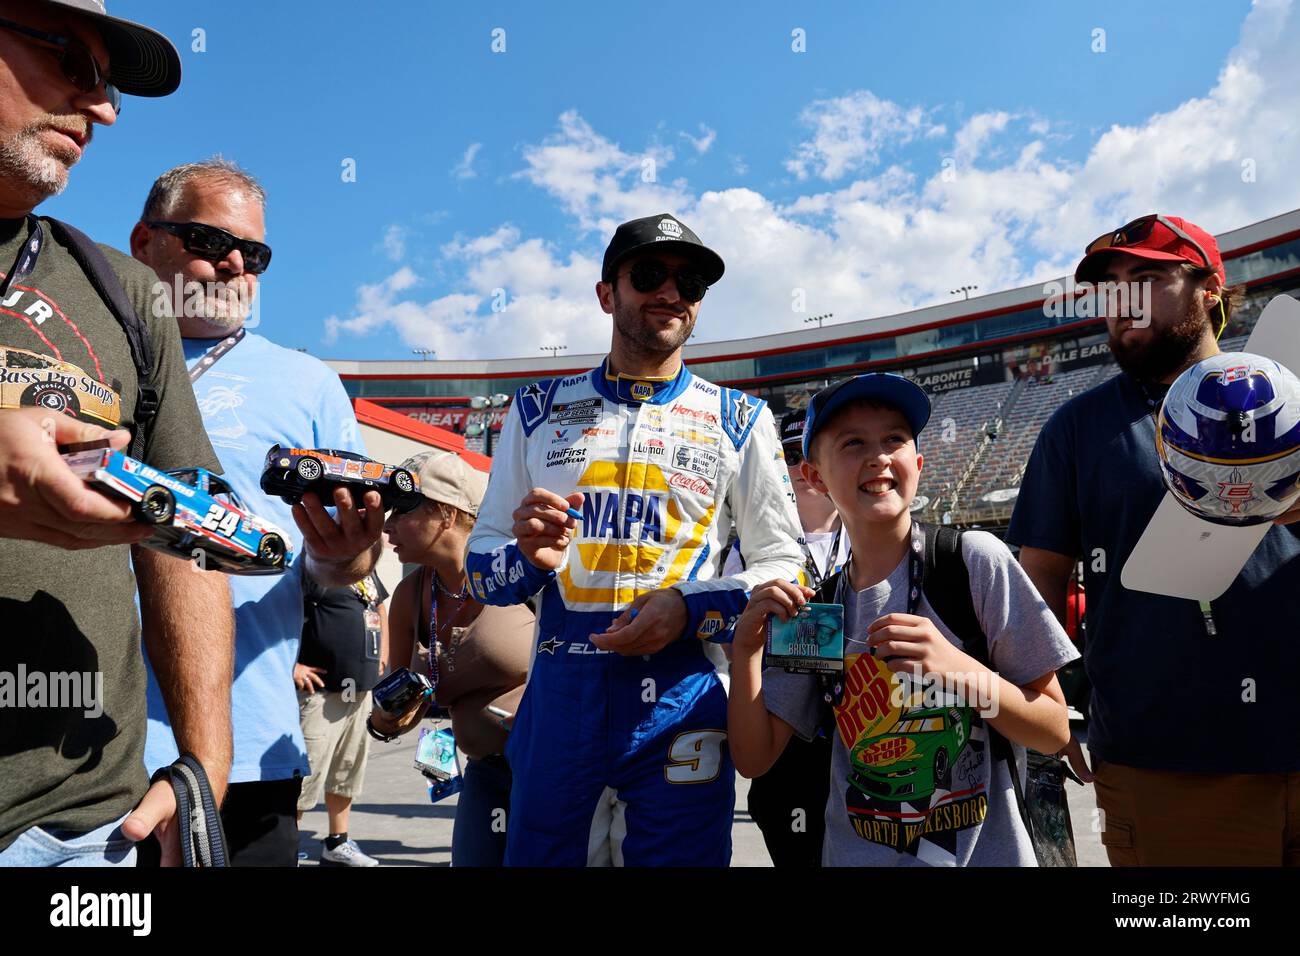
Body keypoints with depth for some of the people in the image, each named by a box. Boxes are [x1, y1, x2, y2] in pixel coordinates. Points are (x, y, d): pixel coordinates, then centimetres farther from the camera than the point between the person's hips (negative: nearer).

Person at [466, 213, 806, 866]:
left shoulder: (738, 421, 4)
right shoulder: (540, 410, 7)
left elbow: (783, 567, 4)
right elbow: (479, 563, 8)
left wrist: (689, 607, -13)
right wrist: (529, 559, -14)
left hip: (681, 704, -1)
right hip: (557, 696, 2)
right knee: (537, 854, 12)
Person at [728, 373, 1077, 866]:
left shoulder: (976, 558, -13)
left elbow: (1055, 730, -10)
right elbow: (755, 759, -3)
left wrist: (958, 669, -26)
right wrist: (745, 651, -17)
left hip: (984, 853, -2)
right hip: (854, 854, 3)